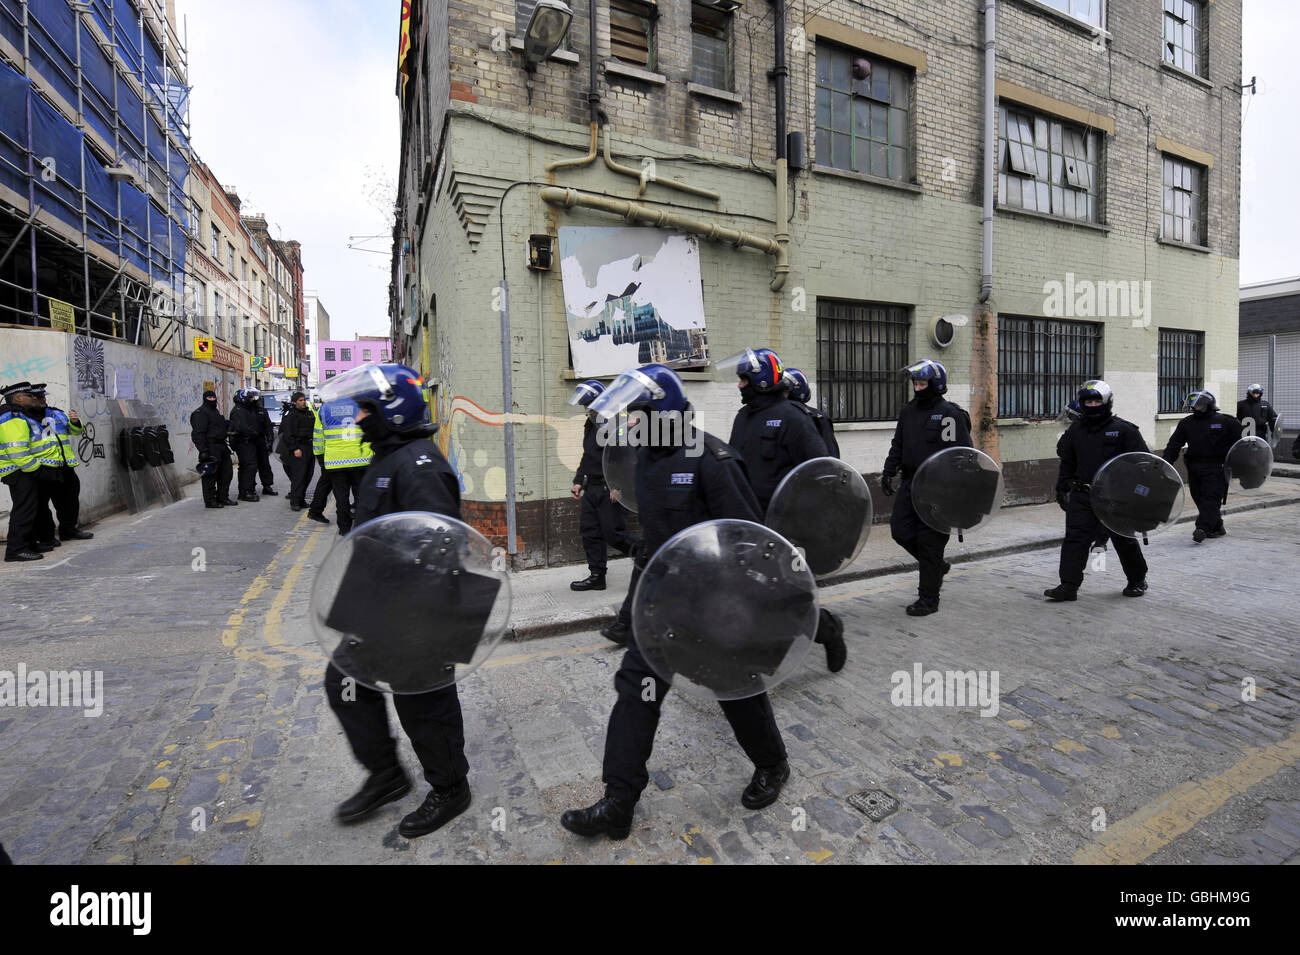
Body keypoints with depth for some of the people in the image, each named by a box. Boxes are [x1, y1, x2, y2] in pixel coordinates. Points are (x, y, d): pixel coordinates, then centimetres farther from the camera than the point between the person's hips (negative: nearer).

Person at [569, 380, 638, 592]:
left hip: (609, 490, -9)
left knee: (613, 533, -5)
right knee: (589, 531, 9)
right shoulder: (590, 425, 15)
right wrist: (579, 480, 20)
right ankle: (596, 576, 19)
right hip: (591, 488, 9)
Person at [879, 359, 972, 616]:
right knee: (900, 530, 5)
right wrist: (888, 471, 9)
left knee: (930, 541, -2)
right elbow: (897, 445, 19)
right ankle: (937, 566, 31)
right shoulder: (908, 411, 12)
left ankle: (929, 598, 11)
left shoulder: (950, 414, -9)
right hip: (910, 483, 7)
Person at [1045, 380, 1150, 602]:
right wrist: (1062, 488, 13)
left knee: (1124, 539, 10)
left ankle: (1137, 580, 33)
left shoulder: (1123, 430, -3)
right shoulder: (1076, 430, 10)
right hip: (1081, 495, 3)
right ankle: (1069, 585, -3)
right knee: (1075, 538, -5)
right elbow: (1067, 463, 16)